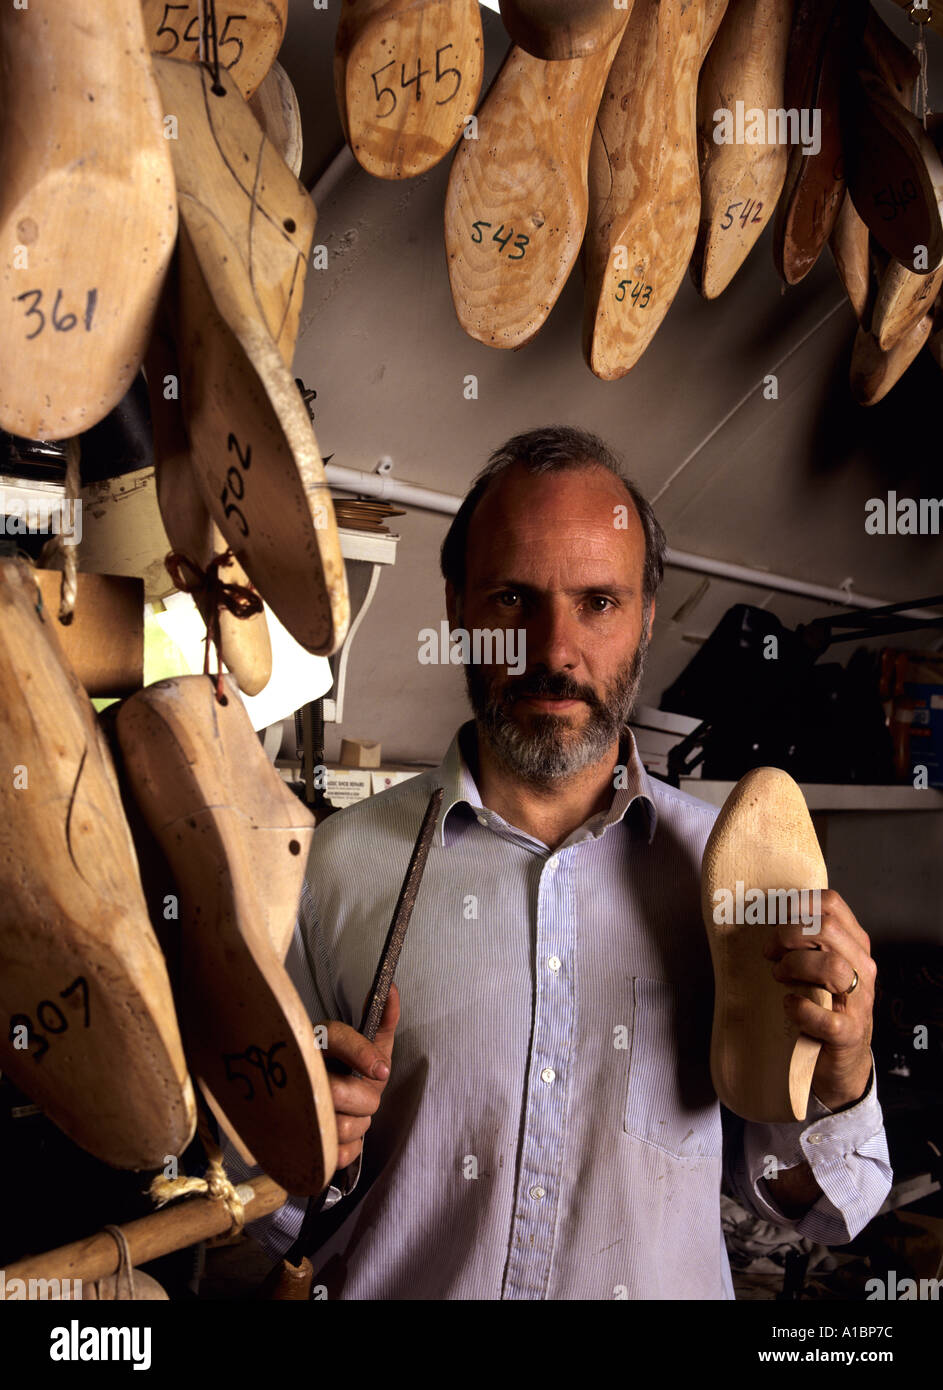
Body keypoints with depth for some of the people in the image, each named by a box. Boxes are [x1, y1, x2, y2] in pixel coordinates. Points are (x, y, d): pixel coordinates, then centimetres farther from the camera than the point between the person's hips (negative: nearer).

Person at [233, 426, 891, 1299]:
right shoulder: (336, 865, -6)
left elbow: (804, 1205, 5)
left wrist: (836, 1088, -12)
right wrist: (311, 1163, -15)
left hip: (670, 1286, 2)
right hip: (397, 1289, -1)